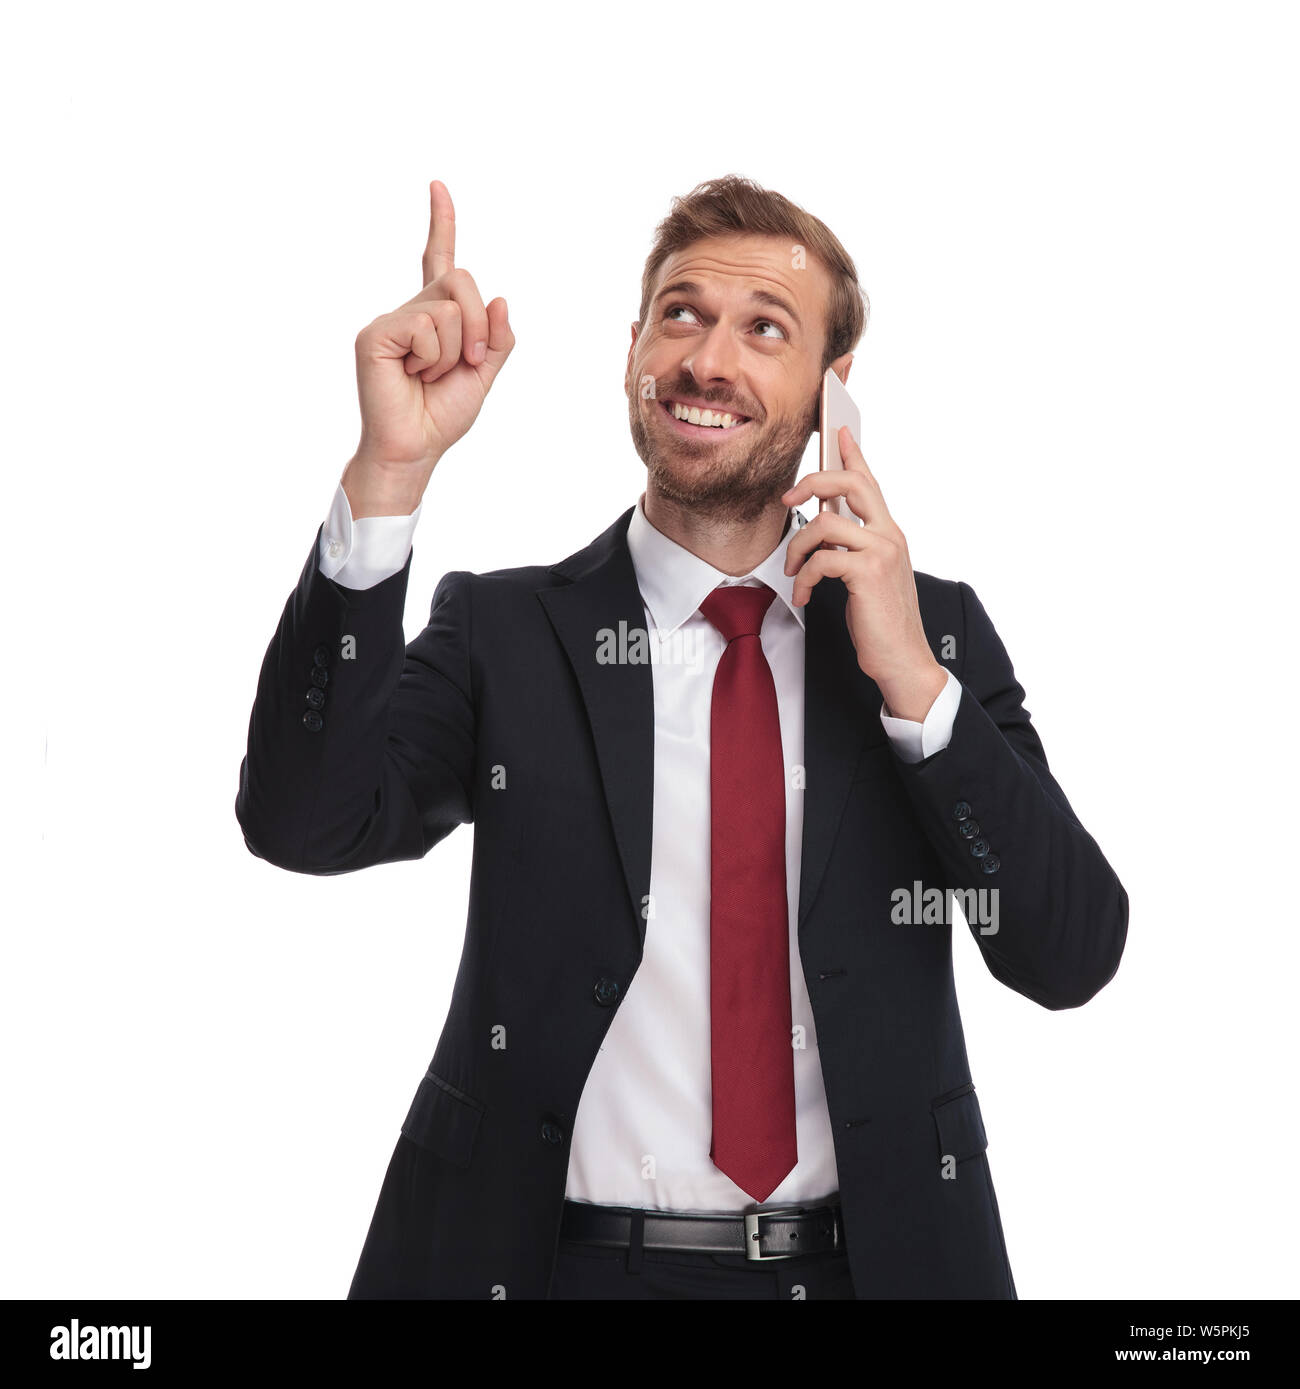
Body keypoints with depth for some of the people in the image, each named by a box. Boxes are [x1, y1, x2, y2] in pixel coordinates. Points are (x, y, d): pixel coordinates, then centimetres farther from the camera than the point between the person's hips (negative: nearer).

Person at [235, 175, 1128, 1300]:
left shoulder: (937, 627, 2)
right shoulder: (500, 630, -1)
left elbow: (1073, 958, -5)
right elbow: (305, 822, -17)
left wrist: (916, 681, -16)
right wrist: (390, 473, -25)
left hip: (870, 1253, 2)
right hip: (561, 1260, -1)